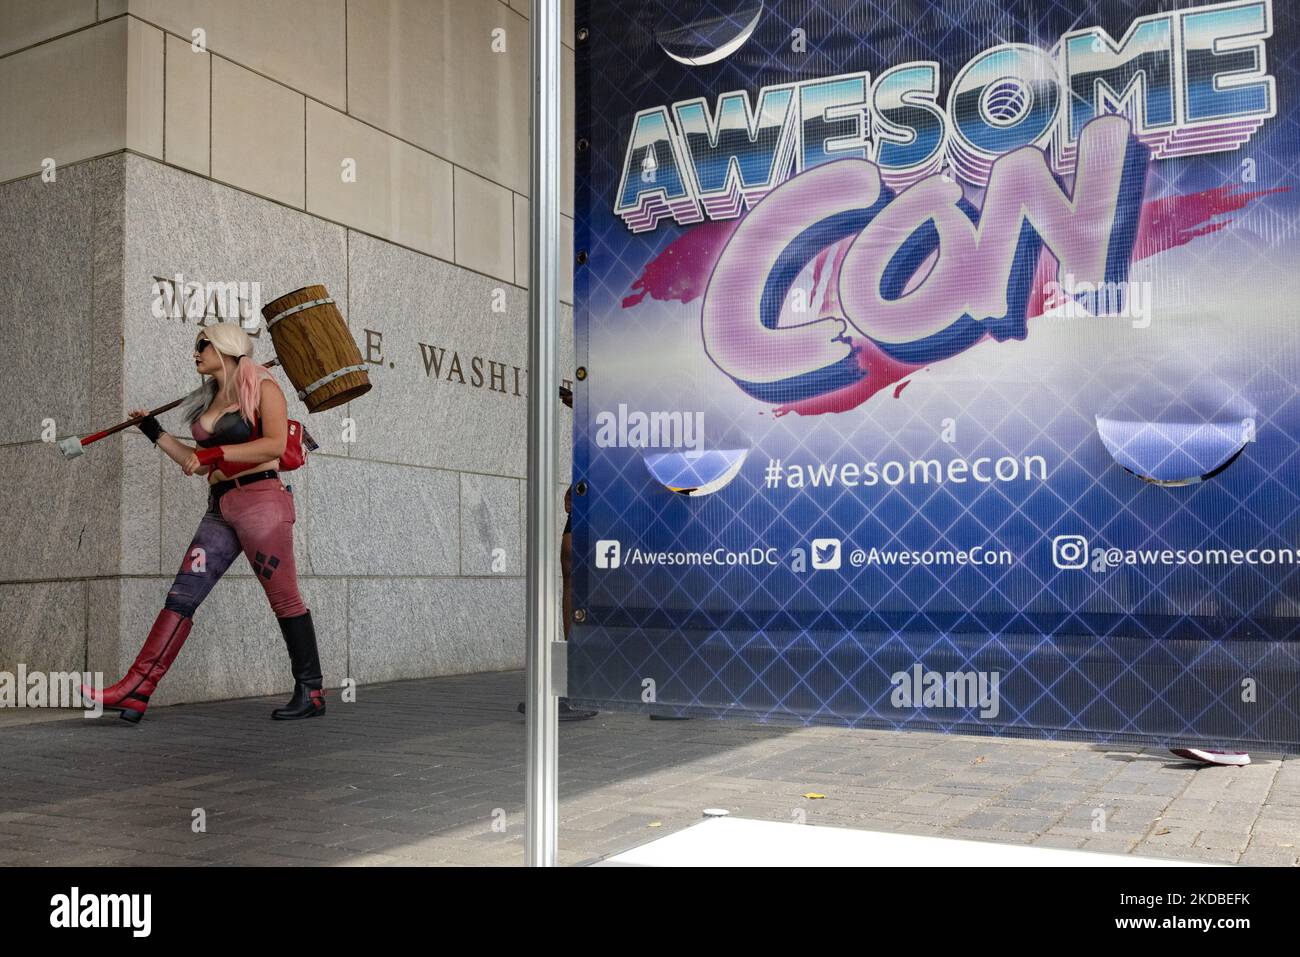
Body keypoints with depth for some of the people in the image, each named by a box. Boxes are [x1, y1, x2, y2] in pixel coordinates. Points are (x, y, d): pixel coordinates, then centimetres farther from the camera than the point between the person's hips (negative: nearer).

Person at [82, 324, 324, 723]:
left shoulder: (262, 387, 1)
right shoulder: (208, 401, 24)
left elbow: (275, 445, -13)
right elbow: (200, 465, 25)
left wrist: (216, 452, -16)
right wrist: (157, 434, 24)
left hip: (261, 499, -7)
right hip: (219, 508, 7)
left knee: (284, 598, -5)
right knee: (182, 593, -4)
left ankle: (311, 693, 3)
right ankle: (136, 690, -9)